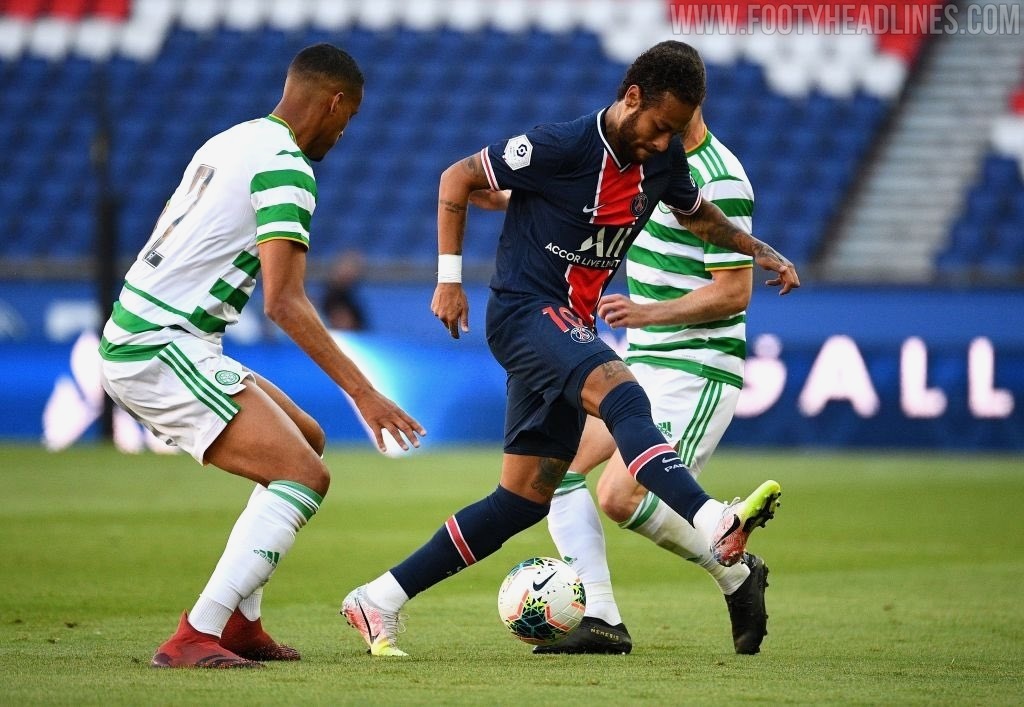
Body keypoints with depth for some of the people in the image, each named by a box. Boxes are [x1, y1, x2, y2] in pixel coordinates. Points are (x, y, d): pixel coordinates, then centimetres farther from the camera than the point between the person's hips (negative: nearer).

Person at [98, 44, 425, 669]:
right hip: (163, 350, -10)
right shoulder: (287, 168, -13)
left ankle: (238, 622, 17)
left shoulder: (229, 143, 17)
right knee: (305, 476, -14)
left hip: (133, 338, 10)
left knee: (306, 440, 19)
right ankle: (194, 638, -20)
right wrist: (363, 392, -21)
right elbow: (284, 302, -21)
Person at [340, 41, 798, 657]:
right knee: (621, 394, -34)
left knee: (526, 499, 5)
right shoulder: (560, 147, -17)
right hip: (524, 311, -8)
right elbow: (457, 179, -7)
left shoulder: (663, 161, 4)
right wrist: (450, 278, -8)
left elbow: (698, 214, 26)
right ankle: (715, 525, -53)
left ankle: (379, 600, 13)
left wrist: (762, 252, 14)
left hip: (569, 330, 8)